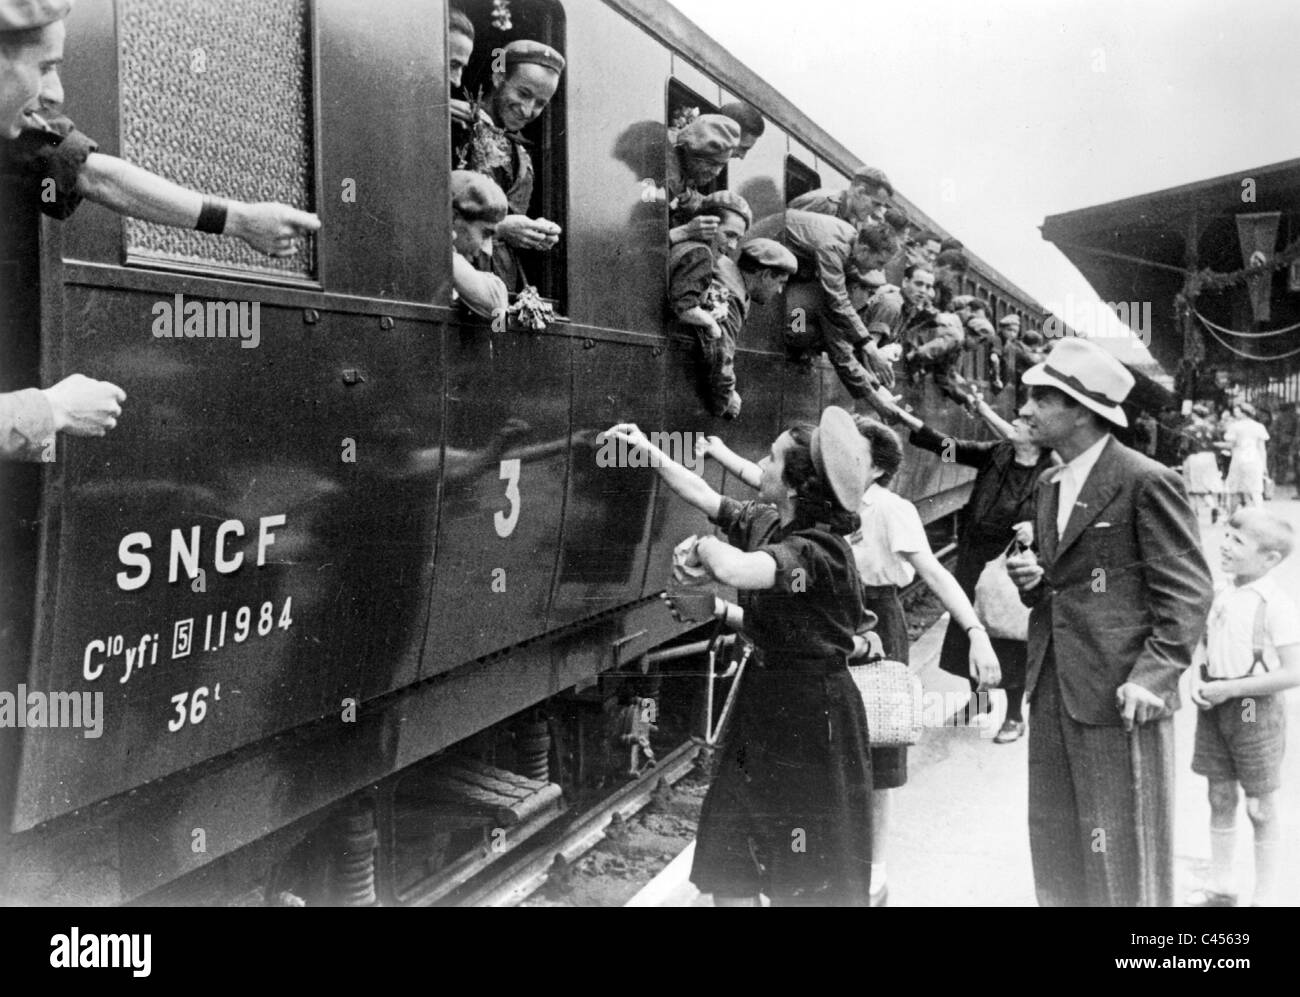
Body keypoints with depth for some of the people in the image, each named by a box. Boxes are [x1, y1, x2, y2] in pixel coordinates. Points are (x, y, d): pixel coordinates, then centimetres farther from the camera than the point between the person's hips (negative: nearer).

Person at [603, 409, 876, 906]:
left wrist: (702, 546, -20)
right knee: (726, 863, 13)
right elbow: (706, 497, 17)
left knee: (812, 882, 5)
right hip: (764, 697, 9)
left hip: (811, 715, -8)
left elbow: (735, 570, -40)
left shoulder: (817, 551, -25)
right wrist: (649, 451, 19)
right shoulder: (764, 523, 2)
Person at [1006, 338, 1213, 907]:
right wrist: (1031, 581, 2)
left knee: (1123, 863, 4)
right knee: (1057, 853, 14)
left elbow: (1187, 590, -11)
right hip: (1054, 695, 8)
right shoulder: (1048, 486, 14)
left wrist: (1155, 673, -21)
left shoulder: (1146, 482, -11)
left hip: (1120, 696, -7)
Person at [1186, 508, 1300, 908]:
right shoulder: (1221, 593, 3)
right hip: (1214, 707, 6)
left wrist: (1230, 688, -20)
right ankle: (1220, 887, 27)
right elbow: (1203, 643, 14)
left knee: (1259, 807, 6)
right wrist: (1196, 680, -5)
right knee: (1220, 798, 14)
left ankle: (1264, 897, 19)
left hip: (1255, 708, -6)